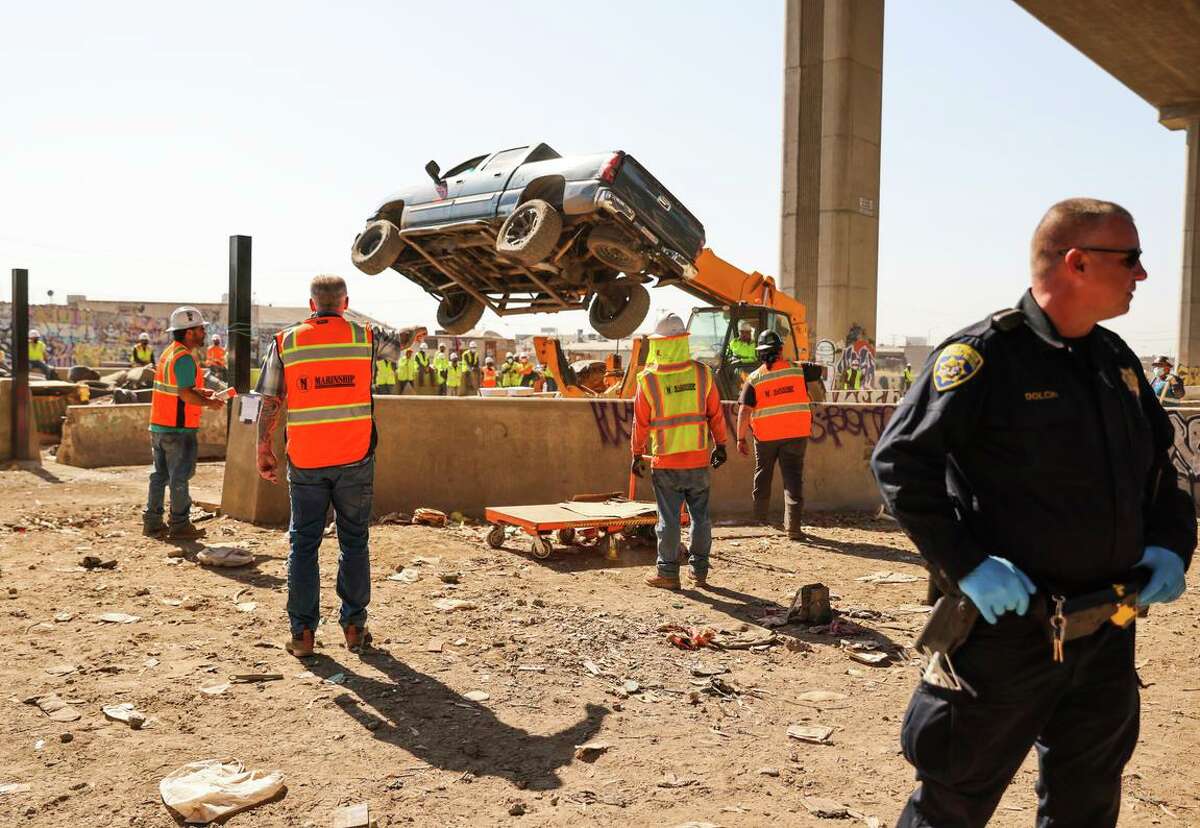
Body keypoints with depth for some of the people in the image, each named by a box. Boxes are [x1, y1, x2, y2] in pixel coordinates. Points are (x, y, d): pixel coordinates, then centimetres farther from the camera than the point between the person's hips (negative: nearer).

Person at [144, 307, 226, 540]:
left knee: (160, 475, 15)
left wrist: (199, 392, 14)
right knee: (179, 477, -1)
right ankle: (179, 525, 6)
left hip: (158, 426, 9)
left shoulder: (168, 353, 13)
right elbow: (186, 395, -24)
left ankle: (152, 522, 21)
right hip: (178, 429, -9)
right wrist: (209, 403, -10)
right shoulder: (184, 357, -17)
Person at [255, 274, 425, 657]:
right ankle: (354, 626, 16)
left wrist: (264, 450, 8)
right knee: (354, 542, 11)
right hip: (354, 458, 0)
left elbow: (269, 403, 0)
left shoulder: (285, 342, 1)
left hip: (305, 461, 0)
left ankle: (302, 632, 9)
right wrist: (417, 333, 44)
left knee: (304, 544, 9)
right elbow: (399, 339, 21)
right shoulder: (365, 337, 1)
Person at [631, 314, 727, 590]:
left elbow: (641, 423, -3)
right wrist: (720, 445, 14)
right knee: (700, 516, 13)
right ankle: (700, 571, 19)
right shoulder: (702, 373, -4)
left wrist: (637, 455, 9)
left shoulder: (648, 380, -9)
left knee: (669, 518, 6)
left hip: (665, 463, -2)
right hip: (699, 459, 2)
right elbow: (715, 414, 2)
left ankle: (668, 573, 12)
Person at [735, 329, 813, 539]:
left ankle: (760, 518, 31)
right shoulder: (798, 370, -1)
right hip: (796, 433, 0)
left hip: (765, 435, 0)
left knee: (762, 475, 19)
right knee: (793, 477, 1)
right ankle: (792, 526, -6)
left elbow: (744, 411, -9)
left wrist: (741, 438, -3)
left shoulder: (754, 379, -6)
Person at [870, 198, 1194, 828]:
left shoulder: (1118, 360, 9)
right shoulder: (984, 354, -15)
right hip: (1007, 629, -7)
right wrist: (967, 564, -23)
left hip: (1108, 635, 7)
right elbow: (898, 461, -19)